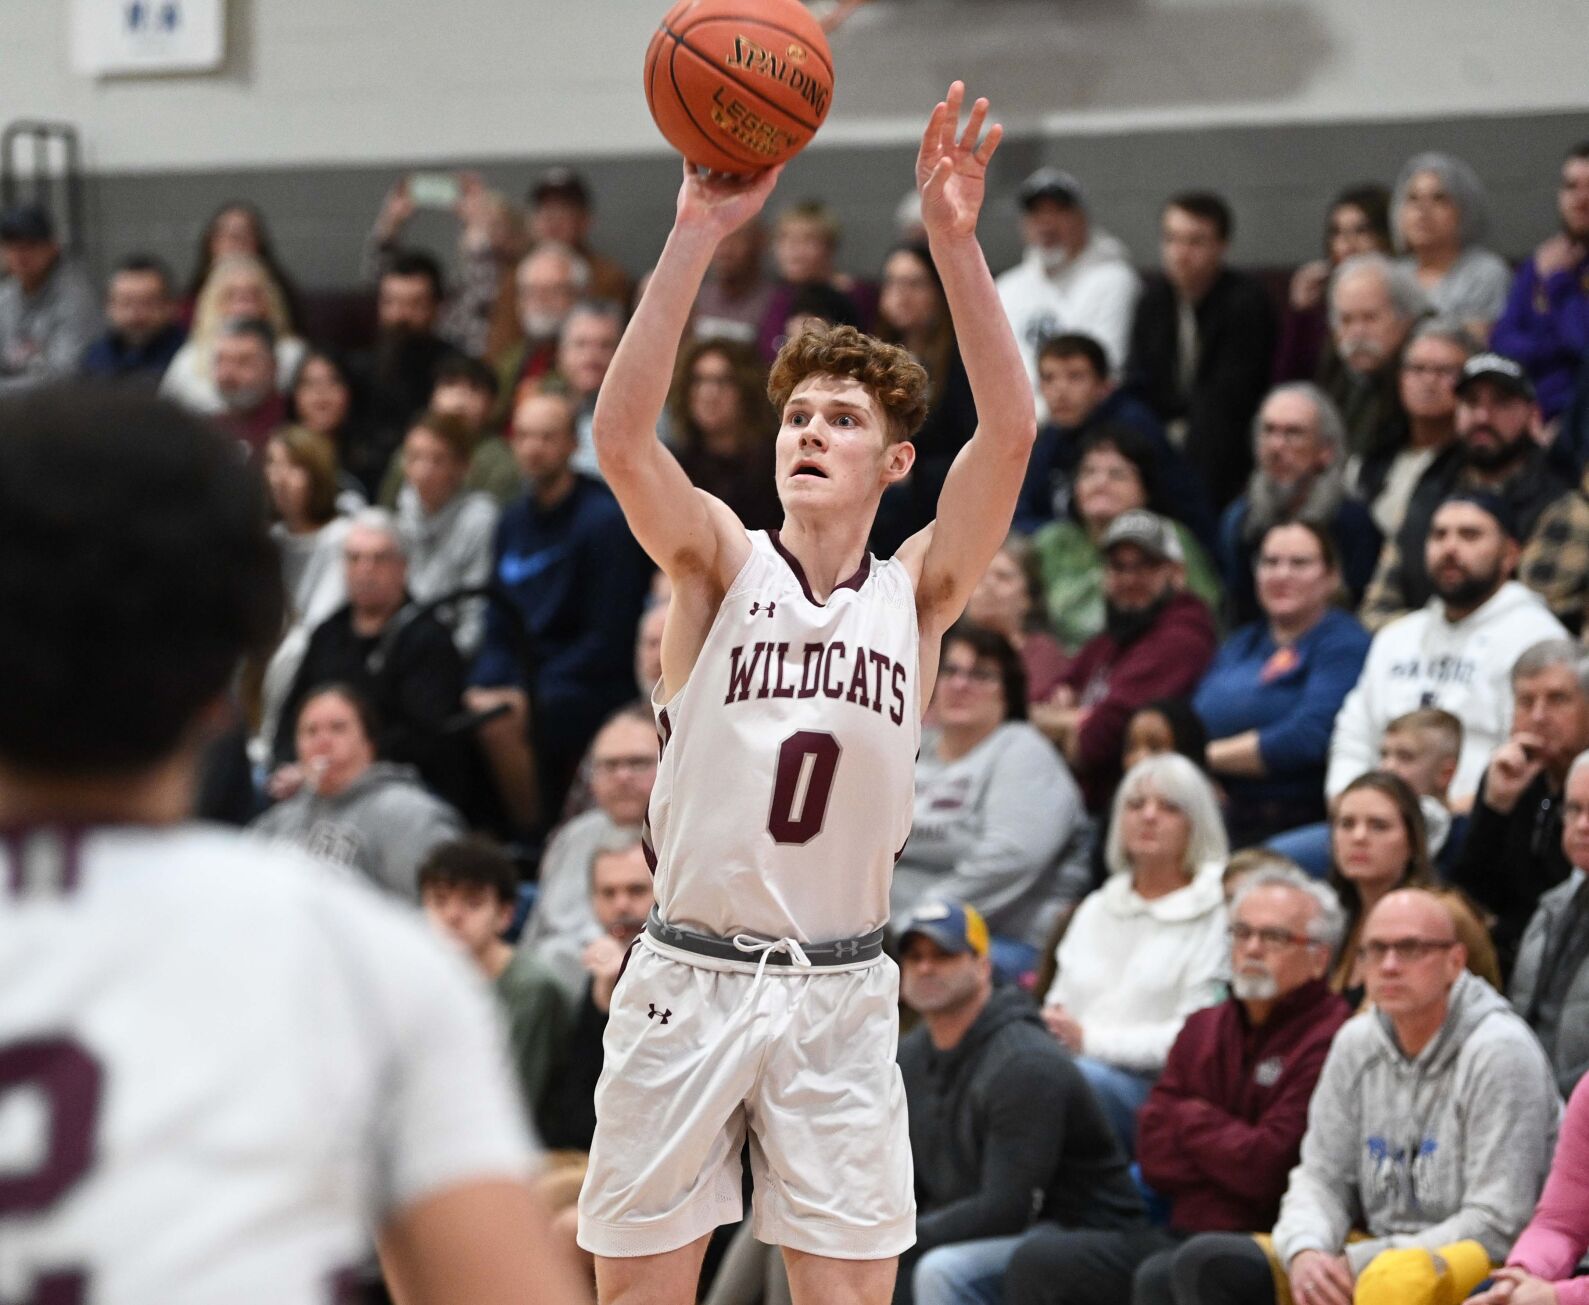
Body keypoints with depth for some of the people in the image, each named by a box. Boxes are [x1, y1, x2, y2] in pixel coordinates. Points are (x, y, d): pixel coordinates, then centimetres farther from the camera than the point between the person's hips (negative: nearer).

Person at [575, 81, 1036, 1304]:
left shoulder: (917, 592, 4)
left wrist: (956, 241, -20)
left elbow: (1009, 432, -11)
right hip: (689, 978, -1)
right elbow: (622, 436, -17)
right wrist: (697, 236, -25)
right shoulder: (719, 561, 1)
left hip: (838, 992, 1)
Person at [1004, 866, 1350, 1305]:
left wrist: (1192, 1120, 2)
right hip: (1184, 1232, 8)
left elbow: (1265, 1169, -17)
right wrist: (1230, 1153, -8)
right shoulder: (1204, 1029, 17)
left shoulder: (1327, 1042, -10)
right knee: (1039, 1259, -8)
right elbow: (1154, 1156, 9)